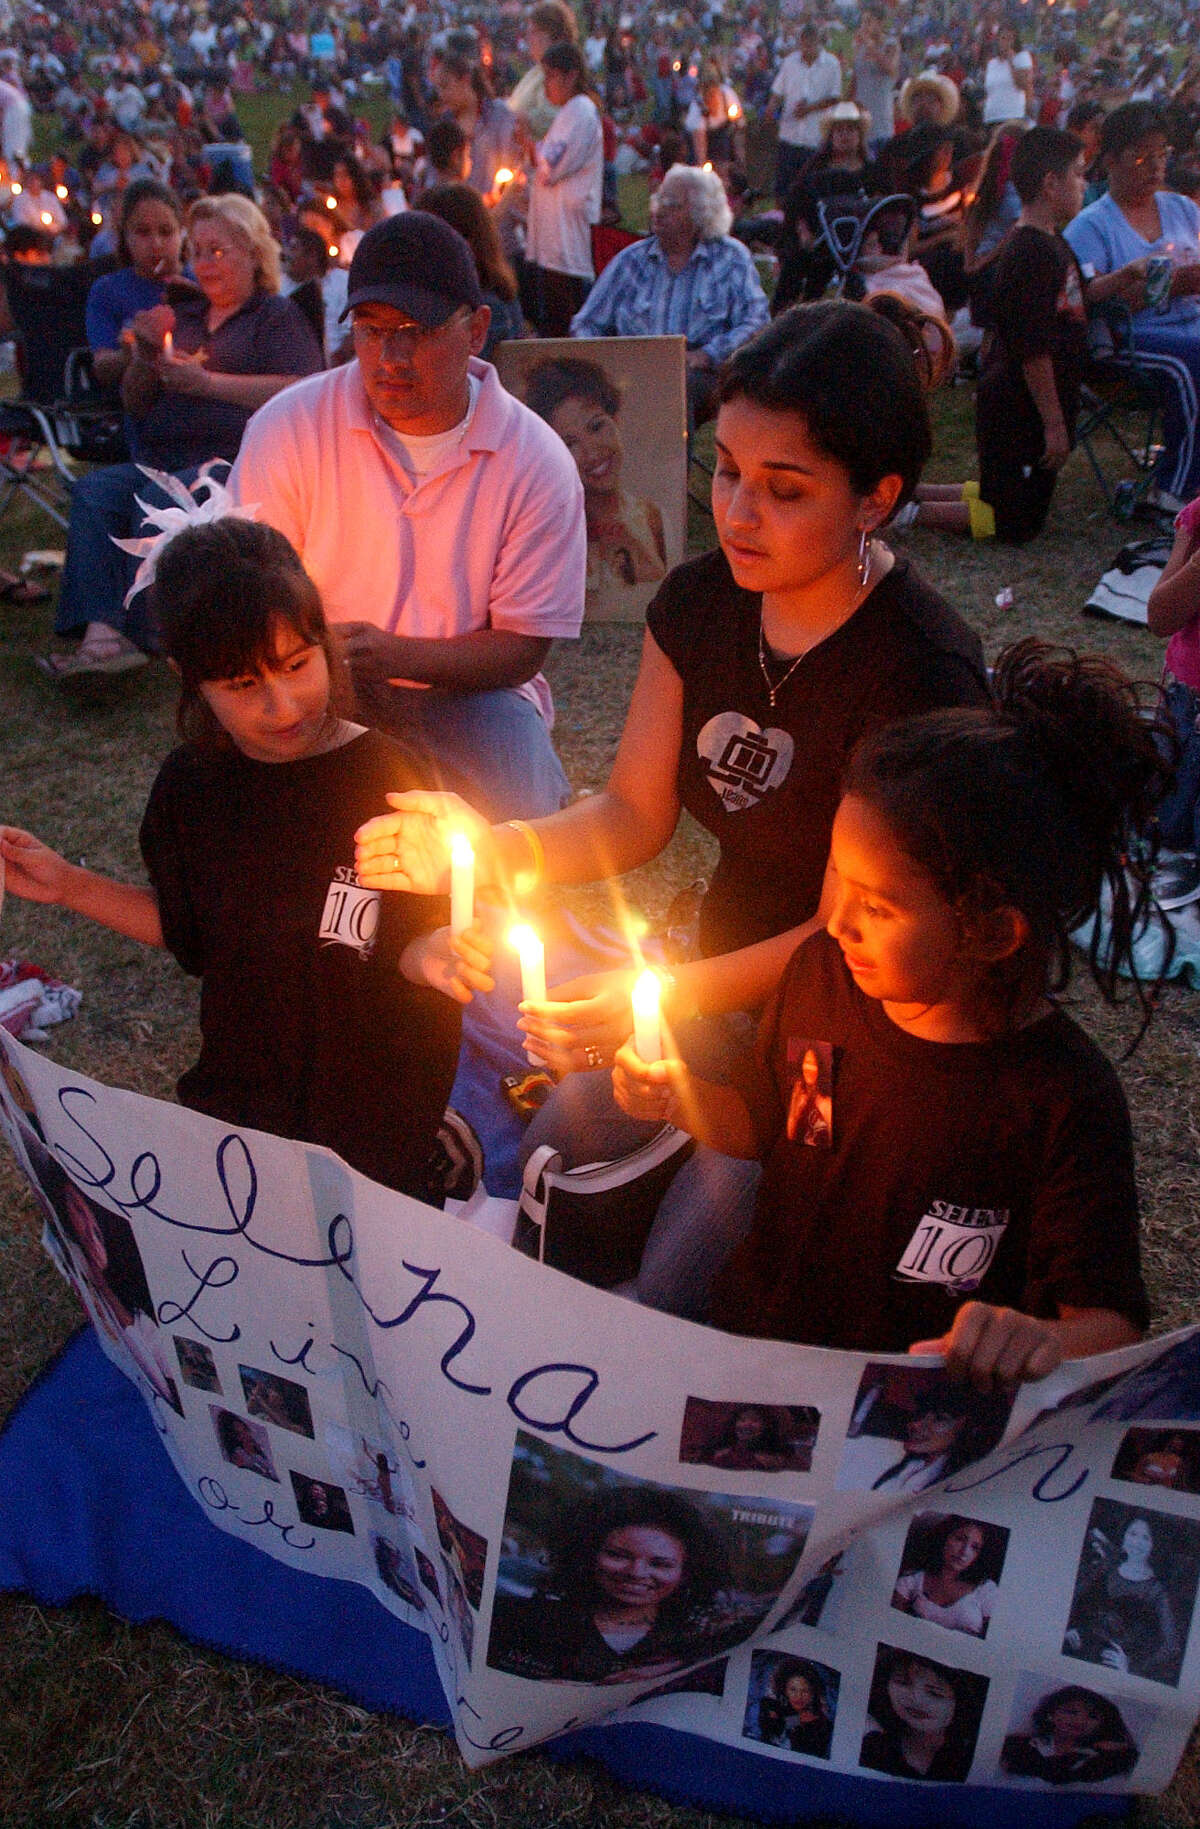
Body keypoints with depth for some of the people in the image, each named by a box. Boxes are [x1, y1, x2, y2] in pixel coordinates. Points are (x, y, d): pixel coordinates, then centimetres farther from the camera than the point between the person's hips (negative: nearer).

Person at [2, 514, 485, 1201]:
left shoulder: (388, 778, -17)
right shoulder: (191, 783, -3)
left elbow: (411, 946, -13)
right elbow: (191, 929, 10)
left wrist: (427, 952, -34)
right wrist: (68, 884, 5)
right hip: (237, 1090, 5)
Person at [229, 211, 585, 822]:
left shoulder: (537, 462, -8)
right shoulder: (288, 427, -7)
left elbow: (523, 648, -8)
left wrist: (393, 655, -26)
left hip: (465, 689, 0)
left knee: (517, 806, -30)